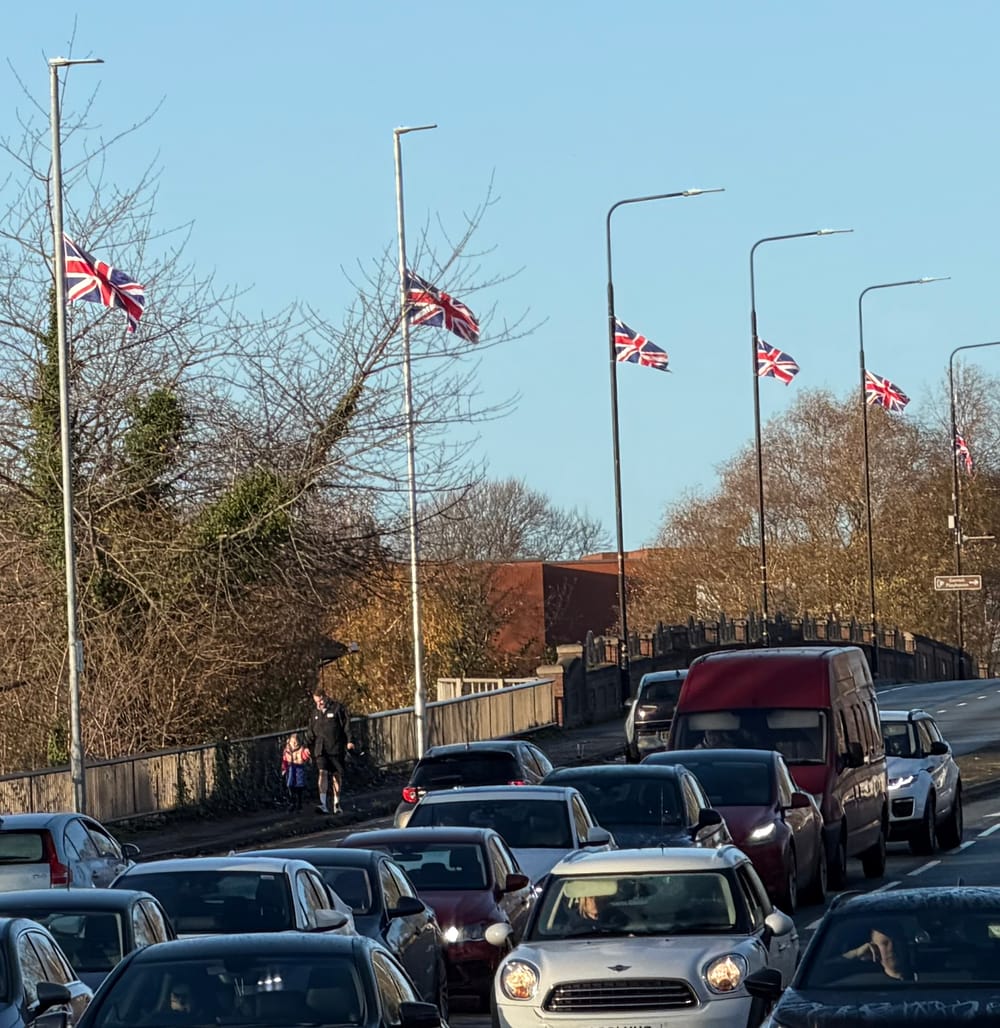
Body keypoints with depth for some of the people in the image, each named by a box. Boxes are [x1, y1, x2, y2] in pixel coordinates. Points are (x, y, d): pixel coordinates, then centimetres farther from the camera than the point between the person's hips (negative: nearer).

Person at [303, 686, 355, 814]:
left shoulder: (337, 708, 1)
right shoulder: (315, 713, 16)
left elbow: (346, 725, -4)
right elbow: (311, 733, 22)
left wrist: (349, 741, -12)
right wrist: (307, 746, 11)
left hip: (336, 749, -3)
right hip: (321, 750, 3)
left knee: (336, 775, 3)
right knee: (322, 773, -14)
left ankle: (337, 804, 15)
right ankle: (324, 805, -24)